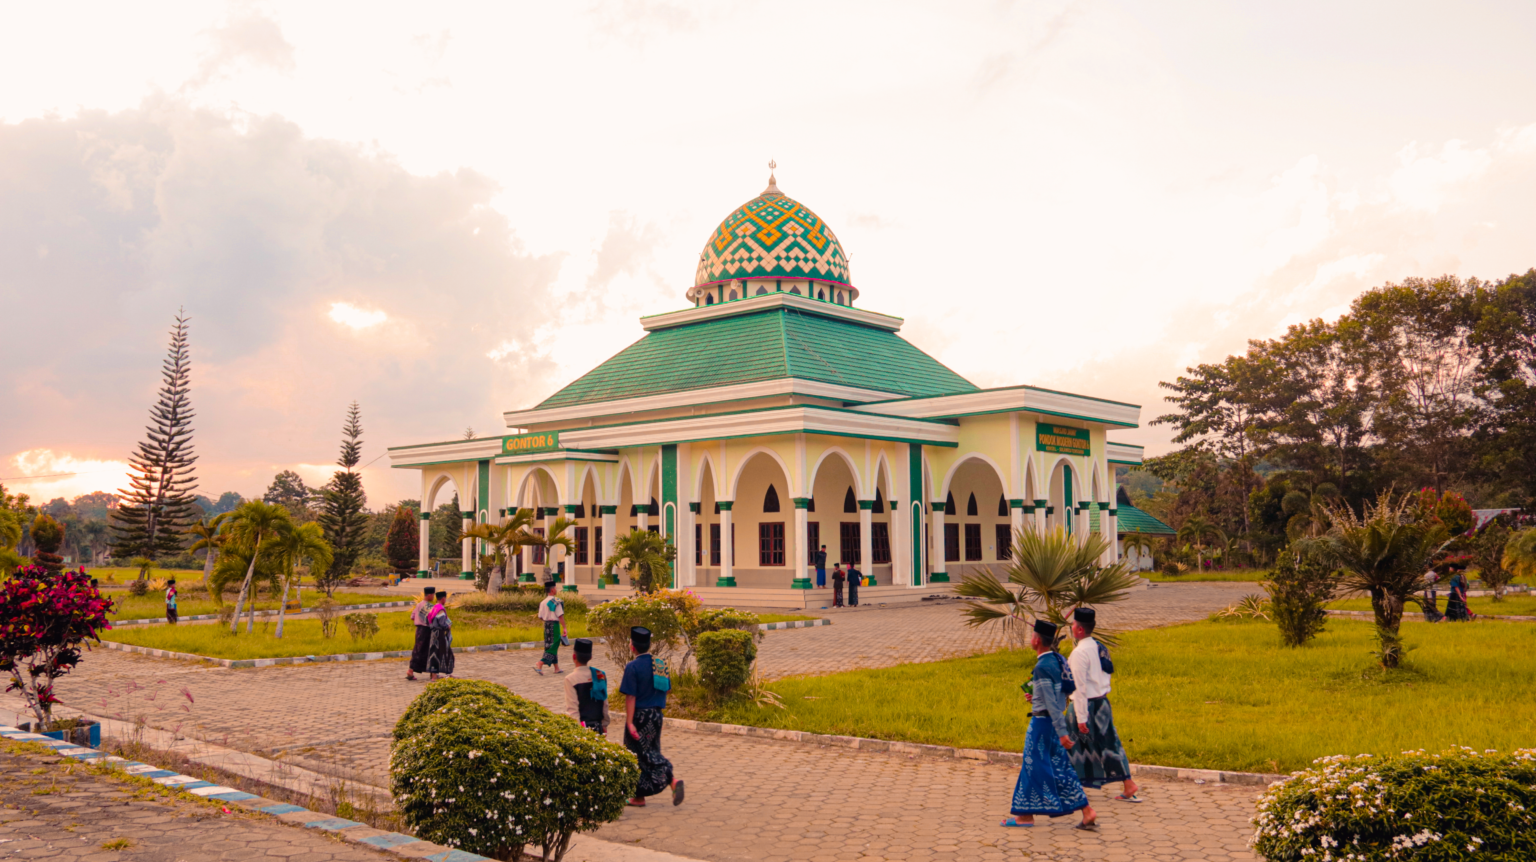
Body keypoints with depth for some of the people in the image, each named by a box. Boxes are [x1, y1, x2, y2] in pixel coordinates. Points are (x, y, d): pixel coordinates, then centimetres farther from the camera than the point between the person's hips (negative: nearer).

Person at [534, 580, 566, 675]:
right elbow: (560, 616, -17)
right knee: (552, 647, -4)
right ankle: (539, 665, -17)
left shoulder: (543, 602, 4)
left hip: (546, 625, 7)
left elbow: (540, 617, 6)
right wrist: (564, 628, -14)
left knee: (550, 646, 16)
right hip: (554, 625, -7)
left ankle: (556, 668, 23)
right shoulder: (556, 601, -14)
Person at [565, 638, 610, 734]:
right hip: (598, 726, 5)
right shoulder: (601, 675, 3)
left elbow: (572, 709, -13)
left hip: (581, 727, -5)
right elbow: (605, 705, 8)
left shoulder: (571, 679, -12)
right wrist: (604, 725, 17)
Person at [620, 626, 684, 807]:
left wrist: (629, 722, -17)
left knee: (638, 756, 6)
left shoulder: (633, 667, -15)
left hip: (639, 715, -6)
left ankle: (639, 797, 12)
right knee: (652, 752, 16)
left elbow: (630, 697, -17)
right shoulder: (661, 664, 4)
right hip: (656, 715, 6)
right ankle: (672, 780, -4)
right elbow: (665, 689, 10)